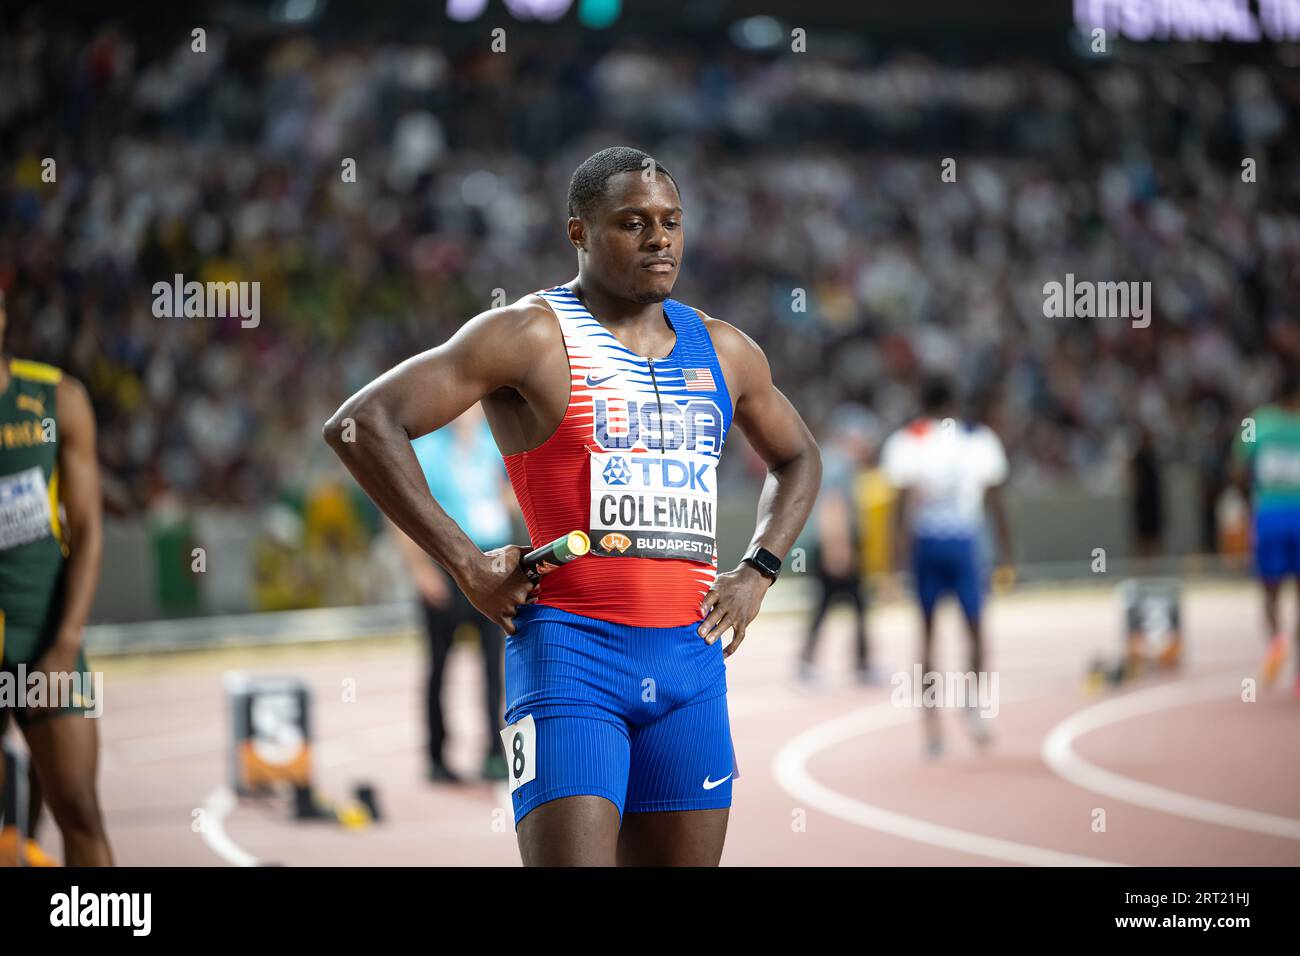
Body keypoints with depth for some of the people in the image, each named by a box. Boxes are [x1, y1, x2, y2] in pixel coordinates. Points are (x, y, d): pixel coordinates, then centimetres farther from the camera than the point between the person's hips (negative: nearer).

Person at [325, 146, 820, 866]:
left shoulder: (723, 351, 14)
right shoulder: (530, 335, -5)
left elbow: (797, 459, 33)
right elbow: (359, 425, -13)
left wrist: (756, 574, 14)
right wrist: (468, 568, -14)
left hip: (690, 665, 6)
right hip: (571, 653, -6)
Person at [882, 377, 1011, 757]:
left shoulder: (906, 442, -1)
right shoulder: (978, 439, 4)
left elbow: (903, 501, -6)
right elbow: (995, 501, 5)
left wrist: (898, 556, -5)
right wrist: (1005, 553, 10)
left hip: (924, 541, 0)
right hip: (965, 540, 0)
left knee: (927, 629, 8)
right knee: (974, 626, 13)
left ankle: (932, 721, 3)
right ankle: (974, 705, -5)